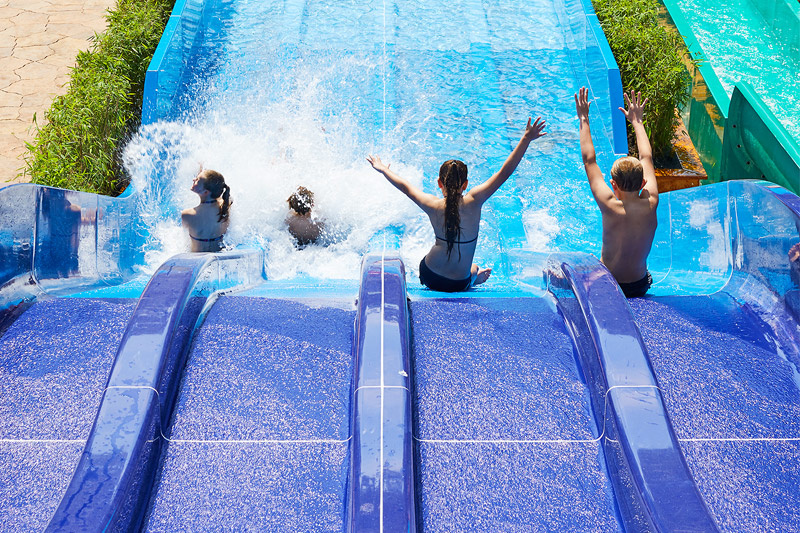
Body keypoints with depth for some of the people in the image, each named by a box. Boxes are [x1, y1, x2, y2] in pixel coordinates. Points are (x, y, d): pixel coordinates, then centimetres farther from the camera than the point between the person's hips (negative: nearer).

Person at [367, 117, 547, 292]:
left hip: (429, 277, 1)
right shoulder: (473, 202, -20)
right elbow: (504, 172, -18)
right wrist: (527, 138, -15)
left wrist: (383, 170, 21)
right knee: (475, 270, 36)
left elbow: (405, 186, 4)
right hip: (459, 284, -1)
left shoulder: (433, 205, -14)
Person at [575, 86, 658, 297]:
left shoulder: (610, 207, -27)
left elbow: (589, 161, -16)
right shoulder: (650, 205, -17)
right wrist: (637, 120, 11)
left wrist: (584, 119, -6)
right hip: (641, 286, 4)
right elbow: (647, 159, -1)